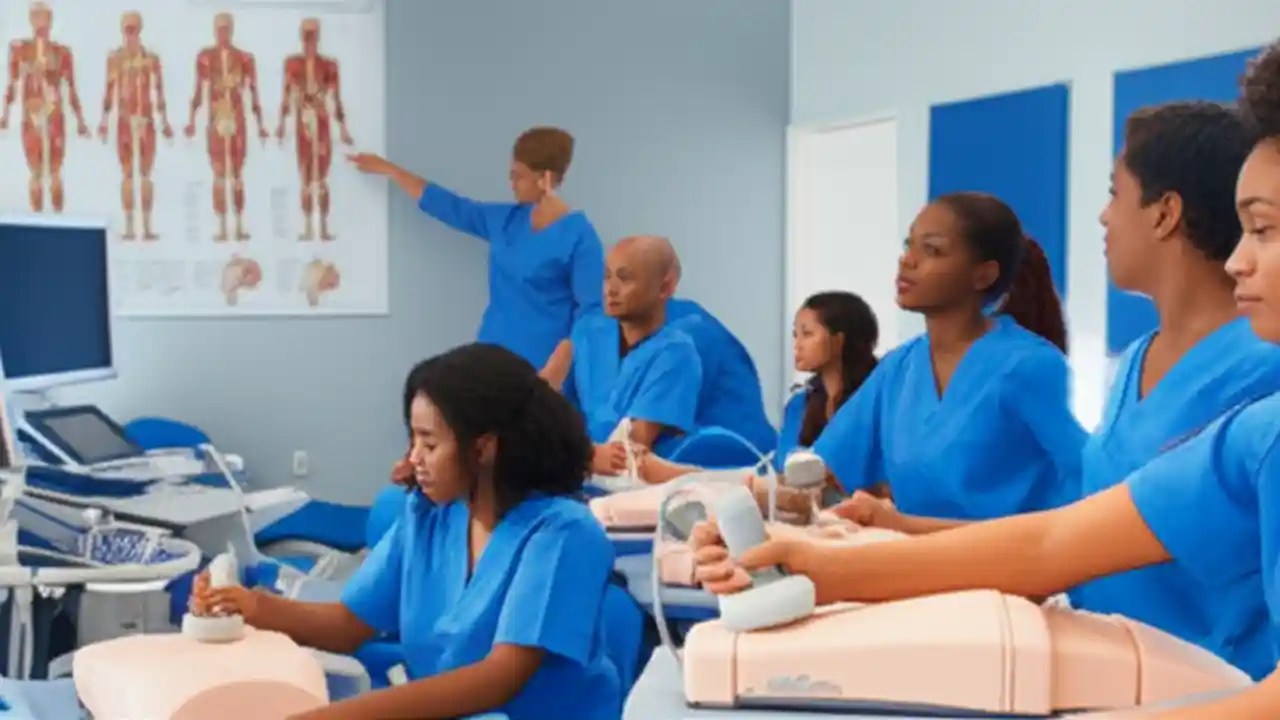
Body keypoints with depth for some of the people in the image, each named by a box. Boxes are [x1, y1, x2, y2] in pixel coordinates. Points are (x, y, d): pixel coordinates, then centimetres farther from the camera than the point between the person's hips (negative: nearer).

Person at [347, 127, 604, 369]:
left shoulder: (579, 235, -10)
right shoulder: (506, 219, 10)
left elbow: (590, 314, -13)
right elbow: (450, 206, 20)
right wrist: (387, 168, 25)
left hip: (541, 368, -6)